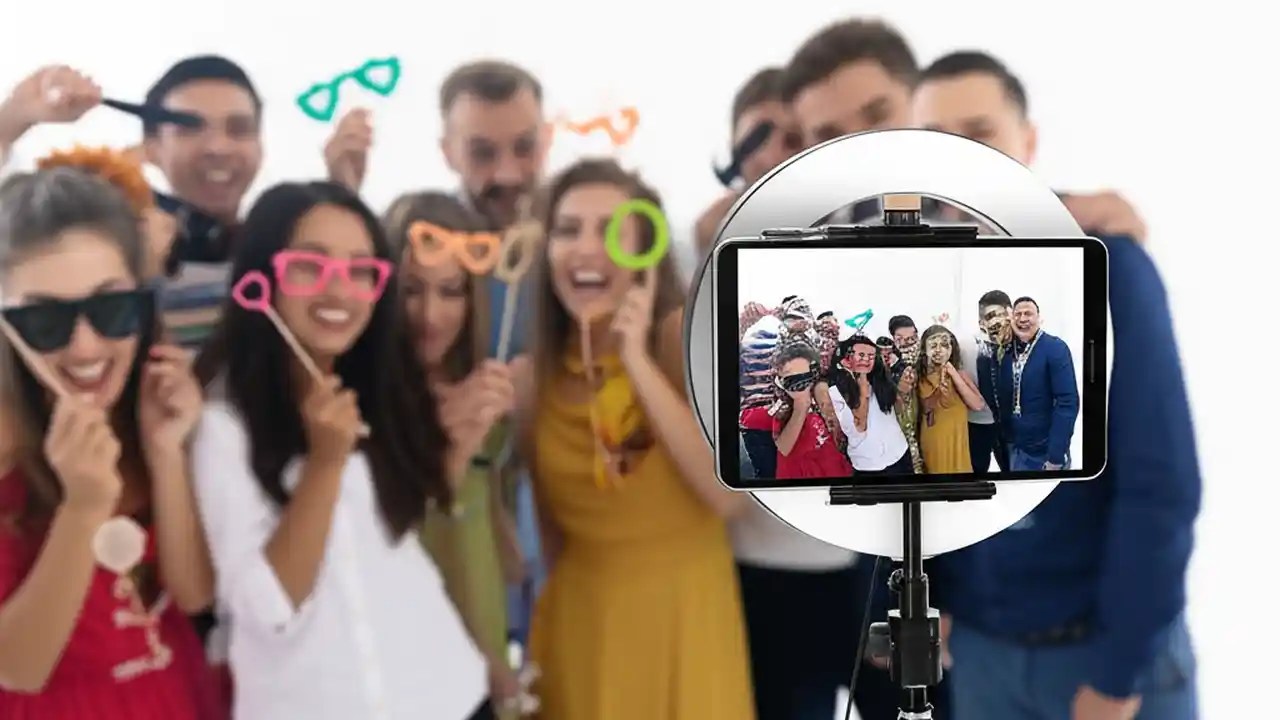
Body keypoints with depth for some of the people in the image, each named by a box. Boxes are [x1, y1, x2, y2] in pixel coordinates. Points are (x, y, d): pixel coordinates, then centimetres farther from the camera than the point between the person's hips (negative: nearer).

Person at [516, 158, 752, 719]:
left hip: (682, 610, -2)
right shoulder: (533, 374, -4)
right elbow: (550, 525, 7)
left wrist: (637, 362, -25)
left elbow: (727, 494, -23)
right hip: (580, 615, 3)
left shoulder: (688, 335, -13)